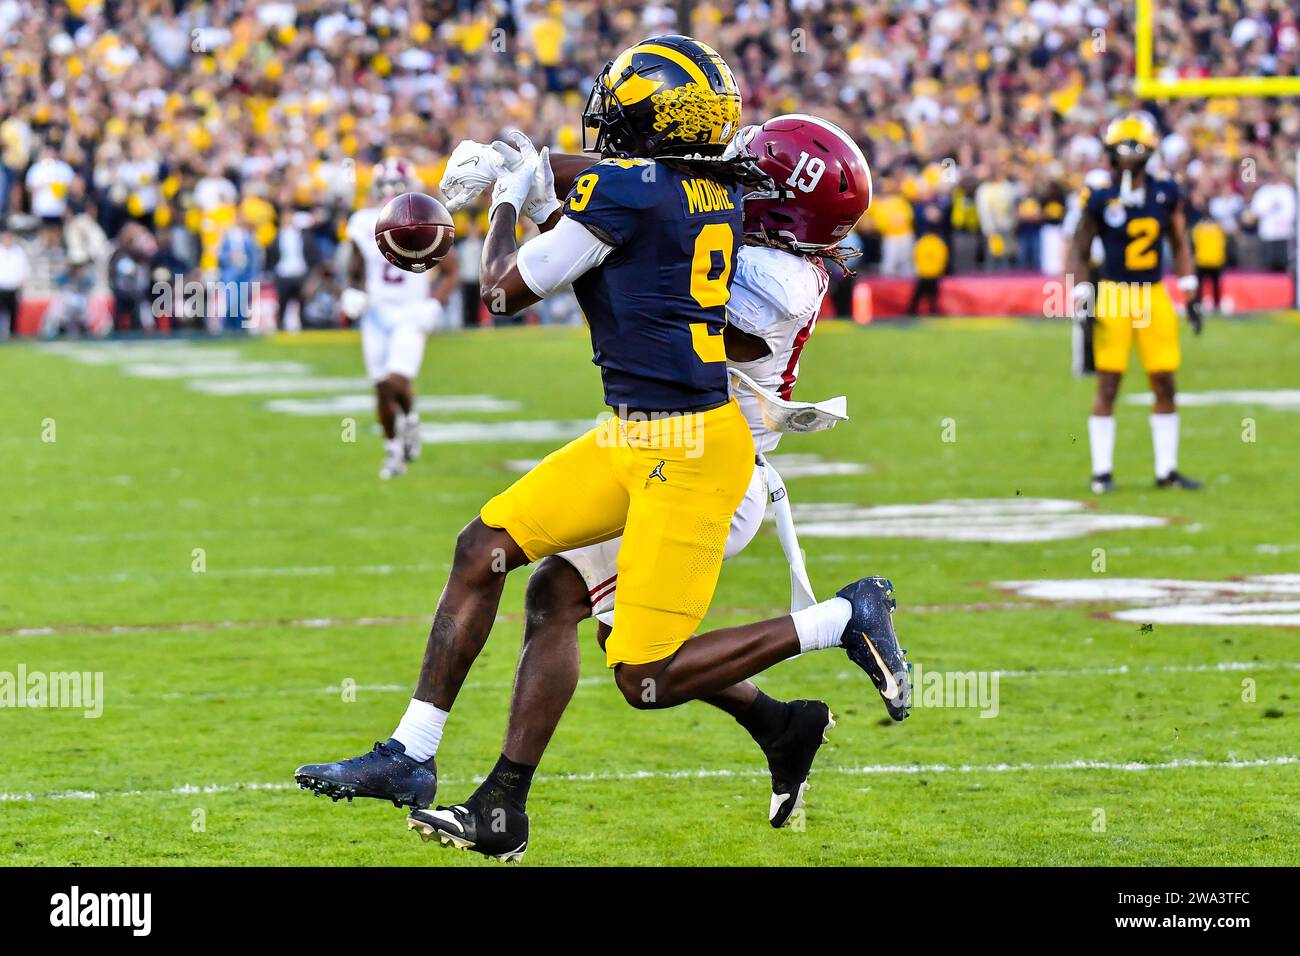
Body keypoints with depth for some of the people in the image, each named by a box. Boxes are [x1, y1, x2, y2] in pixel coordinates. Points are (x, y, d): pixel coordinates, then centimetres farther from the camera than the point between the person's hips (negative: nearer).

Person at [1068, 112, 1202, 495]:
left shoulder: (1166, 194, 1)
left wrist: (1190, 294, 9)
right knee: (1108, 386, -2)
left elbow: (1180, 246, 12)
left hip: (1154, 297, 3)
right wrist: (1081, 299, -8)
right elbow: (1079, 252, 0)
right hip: (1113, 295, -3)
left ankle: (1166, 470, 13)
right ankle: (1102, 472, 5)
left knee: (1164, 384, 4)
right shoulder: (1101, 200, -7)